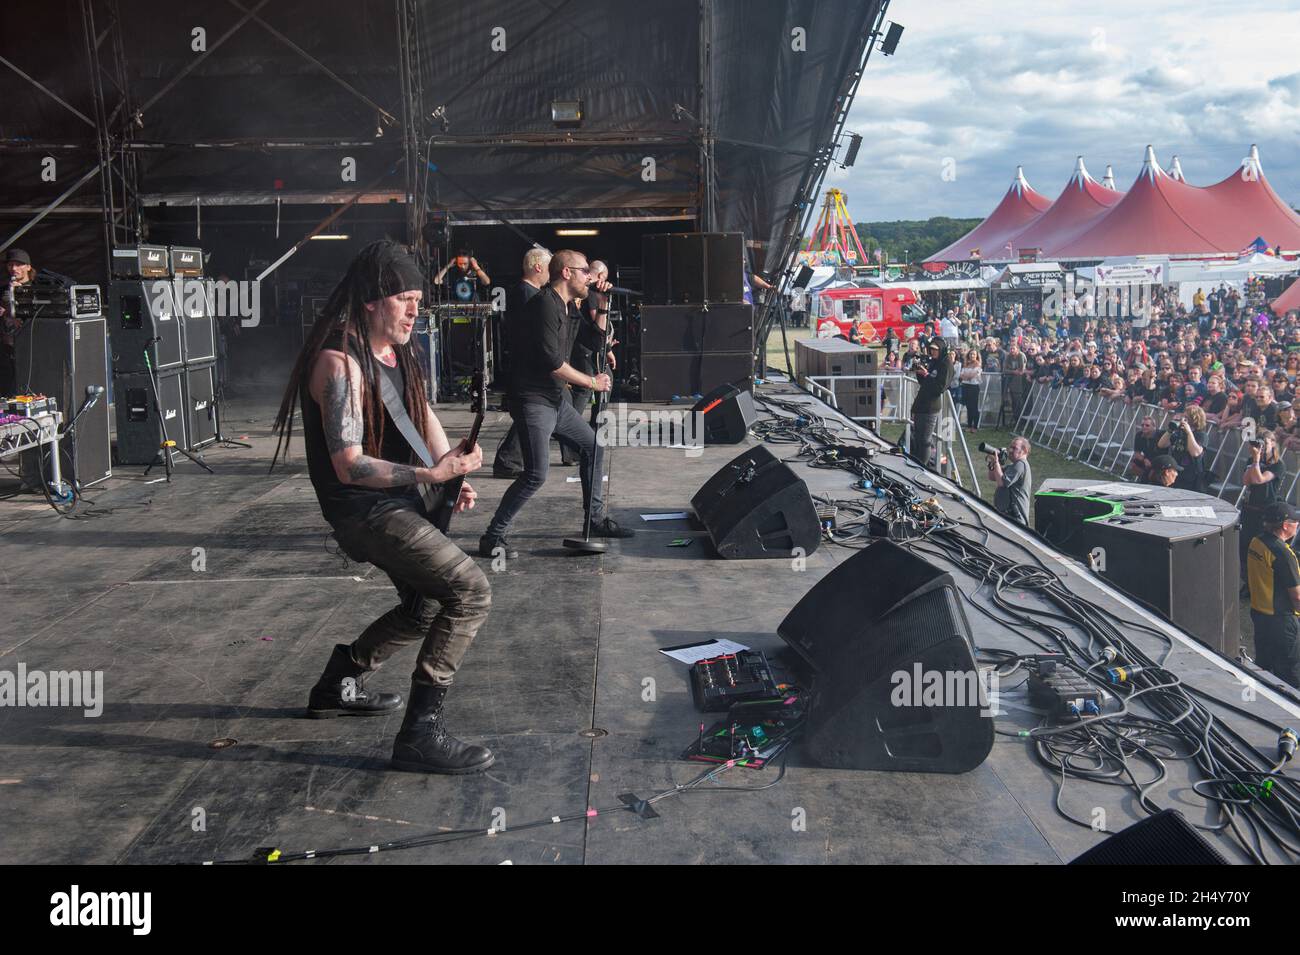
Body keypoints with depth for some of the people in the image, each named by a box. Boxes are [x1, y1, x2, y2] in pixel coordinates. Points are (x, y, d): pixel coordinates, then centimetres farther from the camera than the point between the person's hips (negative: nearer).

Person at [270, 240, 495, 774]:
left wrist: (455, 474, 0)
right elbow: (349, 466, -26)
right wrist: (432, 474, -33)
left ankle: (338, 686, 41)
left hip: (395, 501, 10)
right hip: (364, 510, -10)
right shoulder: (341, 363, -21)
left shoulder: (395, 351, 7)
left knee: (427, 607, 25)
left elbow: (422, 413, 17)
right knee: (470, 591, -21)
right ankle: (420, 733, -17)